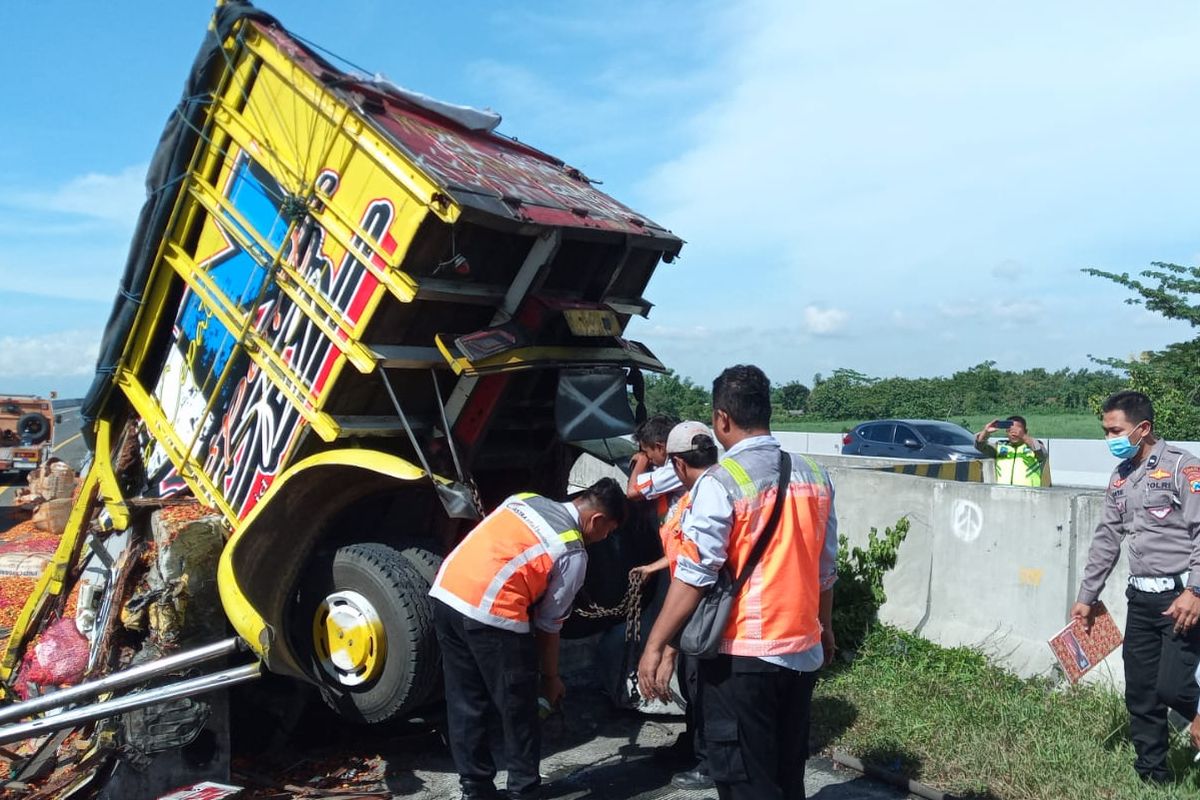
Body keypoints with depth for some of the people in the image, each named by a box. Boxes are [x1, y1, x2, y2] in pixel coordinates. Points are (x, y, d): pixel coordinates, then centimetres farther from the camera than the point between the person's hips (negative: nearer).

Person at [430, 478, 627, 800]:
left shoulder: (525, 499, 19)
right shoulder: (573, 553, 1)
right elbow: (549, 623, 6)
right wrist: (550, 678, 21)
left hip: (445, 593, 7)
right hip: (491, 613, -7)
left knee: (465, 703, 18)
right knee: (517, 707, 12)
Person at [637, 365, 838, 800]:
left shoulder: (720, 482, -16)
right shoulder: (814, 476, 4)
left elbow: (694, 575, -20)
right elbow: (826, 568, 12)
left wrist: (654, 646, -14)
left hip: (741, 655, -6)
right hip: (803, 651, 7)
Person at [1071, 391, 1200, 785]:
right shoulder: (1120, 478, 13)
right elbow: (1106, 540, 17)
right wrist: (1086, 596, 17)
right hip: (1141, 599, 7)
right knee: (1140, 693, 8)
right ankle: (1151, 774, 21)